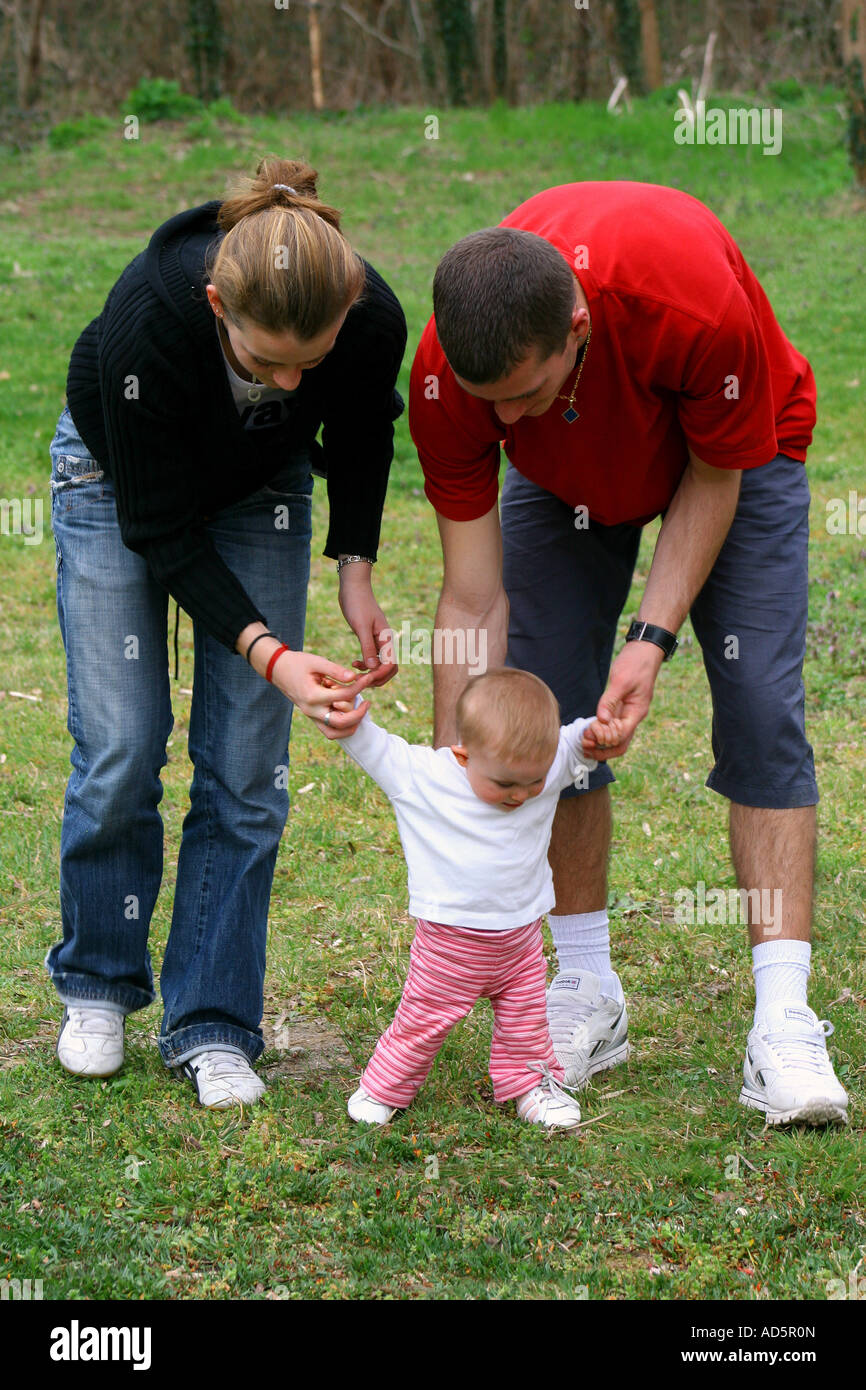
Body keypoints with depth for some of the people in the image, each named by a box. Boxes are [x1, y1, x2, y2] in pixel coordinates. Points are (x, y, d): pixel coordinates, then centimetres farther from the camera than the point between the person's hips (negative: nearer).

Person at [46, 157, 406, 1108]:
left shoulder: (373, 318, -33)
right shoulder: (146, 324, -41)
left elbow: (361, 441, -6)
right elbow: (162, 528, -29)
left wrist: (354, 567, -16)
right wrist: (265, 651, -36)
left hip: (262, 490, 2)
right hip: (120, 479, -2)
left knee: (245, 763, -5)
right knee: (121, 747, -5)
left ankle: (213, 1025, 4)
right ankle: (97, 986, 18)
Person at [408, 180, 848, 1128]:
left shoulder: (695, 301, -44)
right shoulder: (446, 375, -34)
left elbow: (715, 475, -23)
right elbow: (473, 599, -27)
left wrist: (653, 636, -30)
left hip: (734, 454, -2)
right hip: (566, 476, 2)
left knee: (761, 708, -14)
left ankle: (783, 1022, -14)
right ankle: (585, 992, 8)